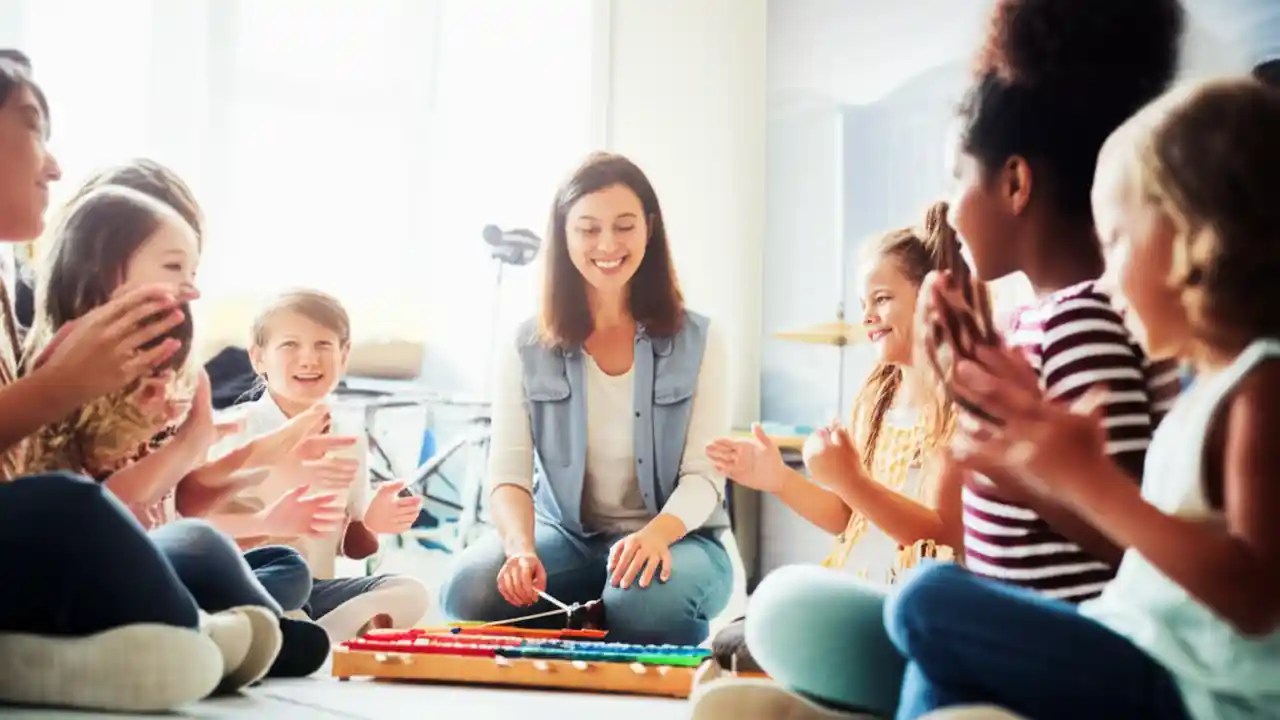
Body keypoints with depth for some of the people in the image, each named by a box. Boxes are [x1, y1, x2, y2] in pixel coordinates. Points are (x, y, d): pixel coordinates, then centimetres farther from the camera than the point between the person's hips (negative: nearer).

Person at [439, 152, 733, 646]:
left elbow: (703, 475, -9)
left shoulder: (697, 342, -2)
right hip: (566, 536, 2)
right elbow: (508, 474, -8)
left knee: (650, 598, -38)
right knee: (470, 588, -30)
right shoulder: (527, 347, 1)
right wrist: (522, 548, -31)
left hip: (675, 539, -1)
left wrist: (657, 534, -33)